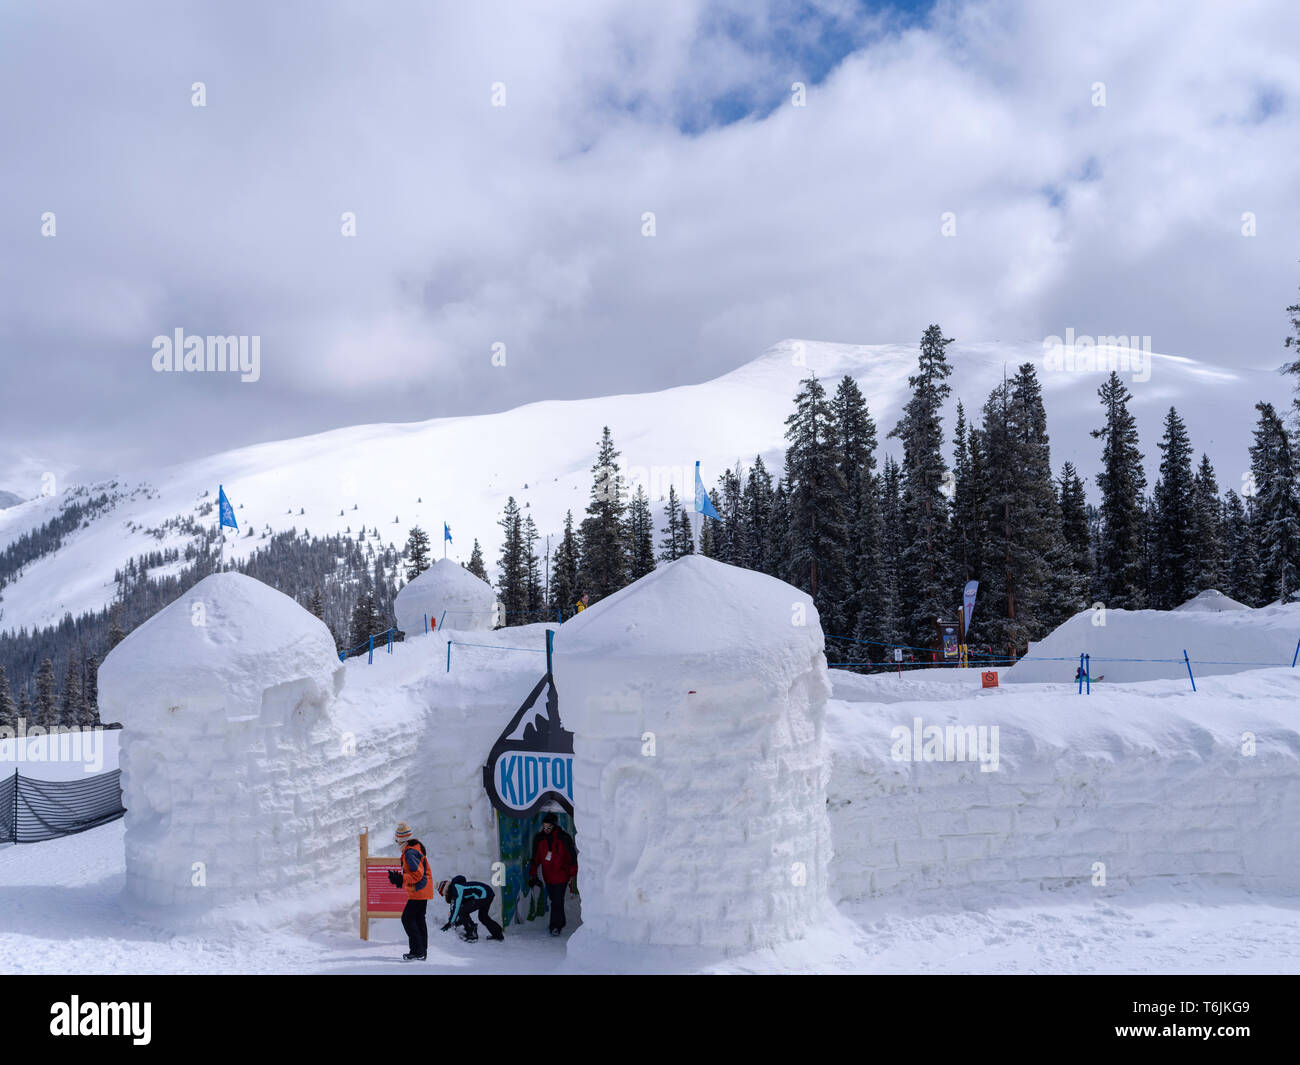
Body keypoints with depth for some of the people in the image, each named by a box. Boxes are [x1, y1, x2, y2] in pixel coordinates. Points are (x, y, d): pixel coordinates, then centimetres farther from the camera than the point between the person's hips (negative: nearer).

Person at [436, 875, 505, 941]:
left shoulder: (456, 887, -10)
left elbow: (457, 907, -13)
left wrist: (450, 923, -6)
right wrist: (458, 921, 31)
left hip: (483, 895, -11)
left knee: (462, 912, -6)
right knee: (483, 916, 28)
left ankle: (472, 935, -1)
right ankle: (498, 935, 37)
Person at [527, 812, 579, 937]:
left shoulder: (564, 838, -9)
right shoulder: (539, 839, 1)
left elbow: (572, 857, -2)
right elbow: (535, 858, 11)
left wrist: (572, 875, -2)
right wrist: (532, 875, 9)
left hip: (561, 876, -4)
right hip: (548, 876, 4)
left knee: (557, 902, -10)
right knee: (554, 901, 12)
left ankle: (556, 926, -4)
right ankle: (561, 923, 26)